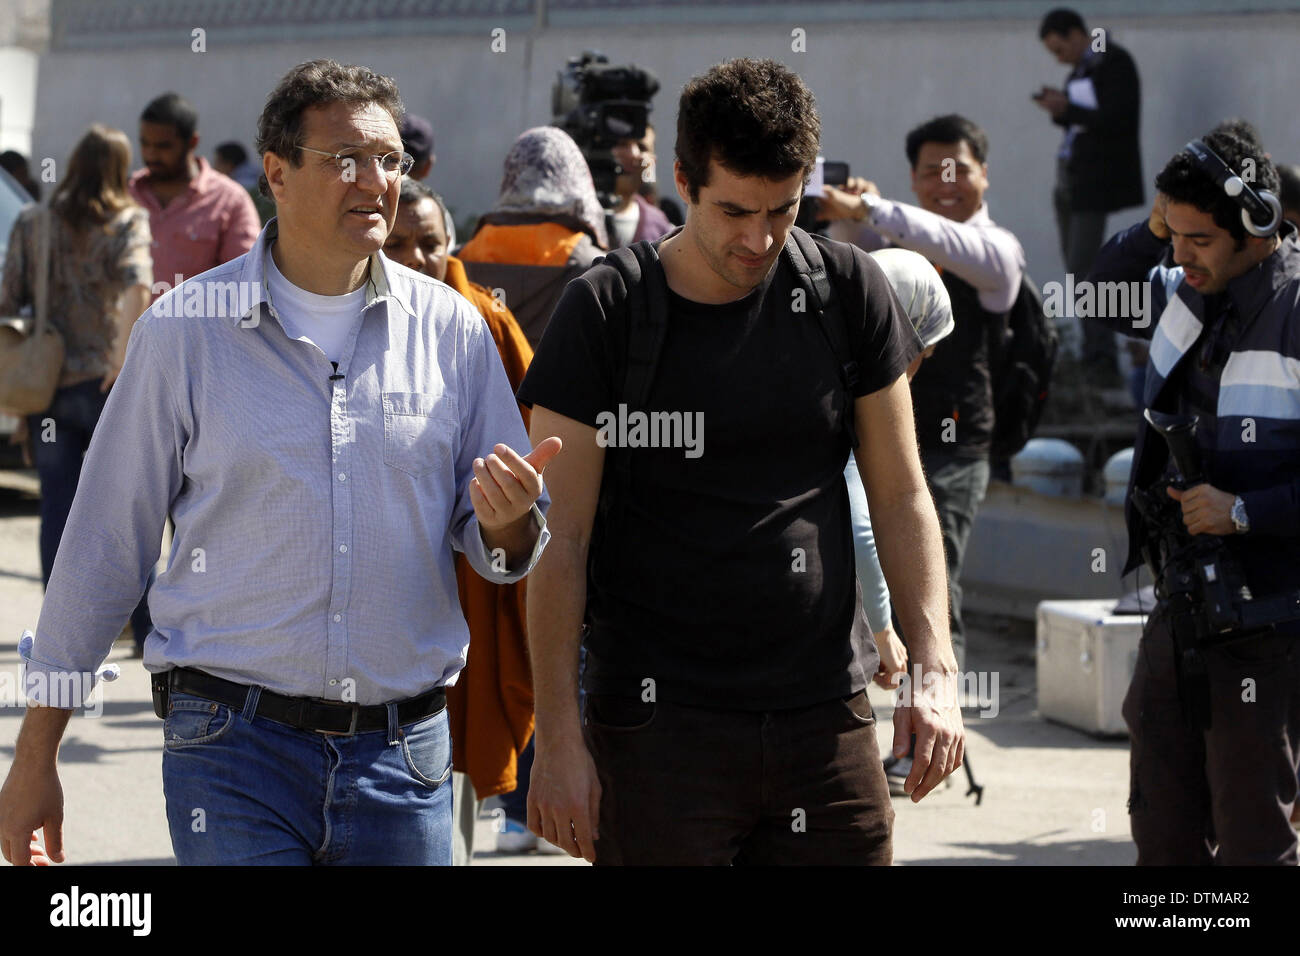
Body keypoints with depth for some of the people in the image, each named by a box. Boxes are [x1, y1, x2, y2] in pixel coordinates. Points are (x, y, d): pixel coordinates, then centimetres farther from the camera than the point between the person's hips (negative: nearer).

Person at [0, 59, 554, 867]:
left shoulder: (450, 329, 5)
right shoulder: (186, 329, 0)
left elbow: (507, 548, 12)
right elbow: (106, 543, 4)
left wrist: (507, 521, -14)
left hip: (404, 755, 3)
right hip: (234, 747, -2)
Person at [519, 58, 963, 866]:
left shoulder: (848, 292, 4)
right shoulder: (606, 313, -5)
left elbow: (901, 497, 9)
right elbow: (562, 537, -5)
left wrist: (934, 667, -3)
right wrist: (559, 736, -10)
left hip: (827, 712, 3)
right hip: (658, 727, -3)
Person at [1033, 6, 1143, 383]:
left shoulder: (1114, 63, -12)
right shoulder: (1082, 66, 14)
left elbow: (1116, 122, -21)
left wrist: (1067, 108, -21)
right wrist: (1058, 110, 0)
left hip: (1094, 182, -10)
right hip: (1070, 178, 10)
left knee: (1083, 271, -12)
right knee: (1077, 268, 9)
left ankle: (1102, 360, -10)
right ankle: (1094, 356, 14)